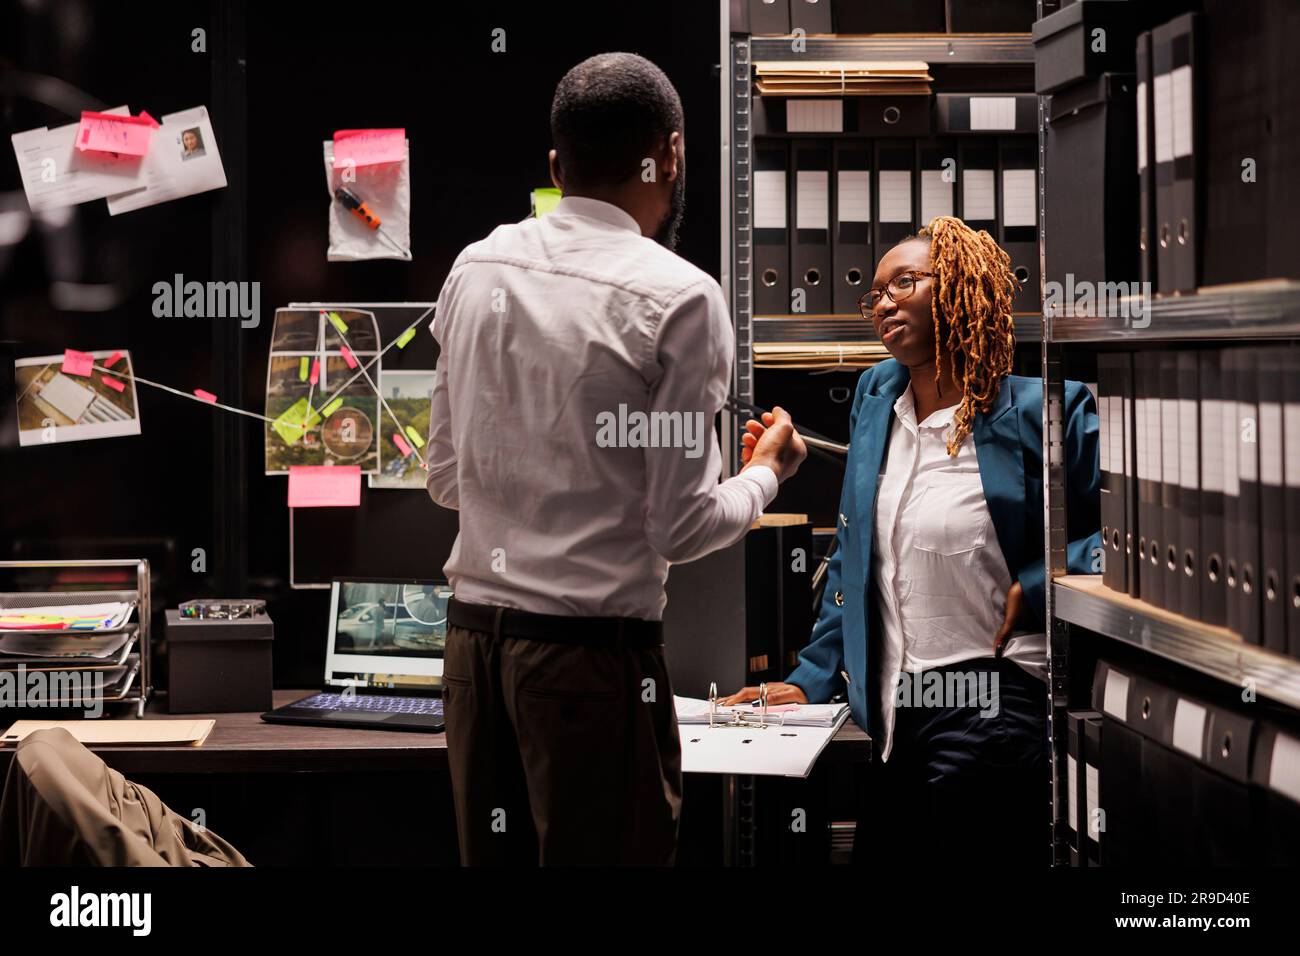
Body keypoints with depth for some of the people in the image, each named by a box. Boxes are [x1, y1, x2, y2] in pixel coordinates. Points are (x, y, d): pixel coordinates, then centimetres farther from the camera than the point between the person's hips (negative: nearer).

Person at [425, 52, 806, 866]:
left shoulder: (476, 270, 5)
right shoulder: (676, 297, -12)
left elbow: (445, 478, 13)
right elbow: (683, 526, -11)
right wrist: (768, 472, 8)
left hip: (475, 628, 6)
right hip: (594, 646, -6)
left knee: (492, 854, 13)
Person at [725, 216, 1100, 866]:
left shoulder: (1043, 410, -7)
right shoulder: (875, 397, 13)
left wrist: (1034, 589, -15)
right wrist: (813, 679, 15)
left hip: (992, 710, -6)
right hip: (897, 716, 7)